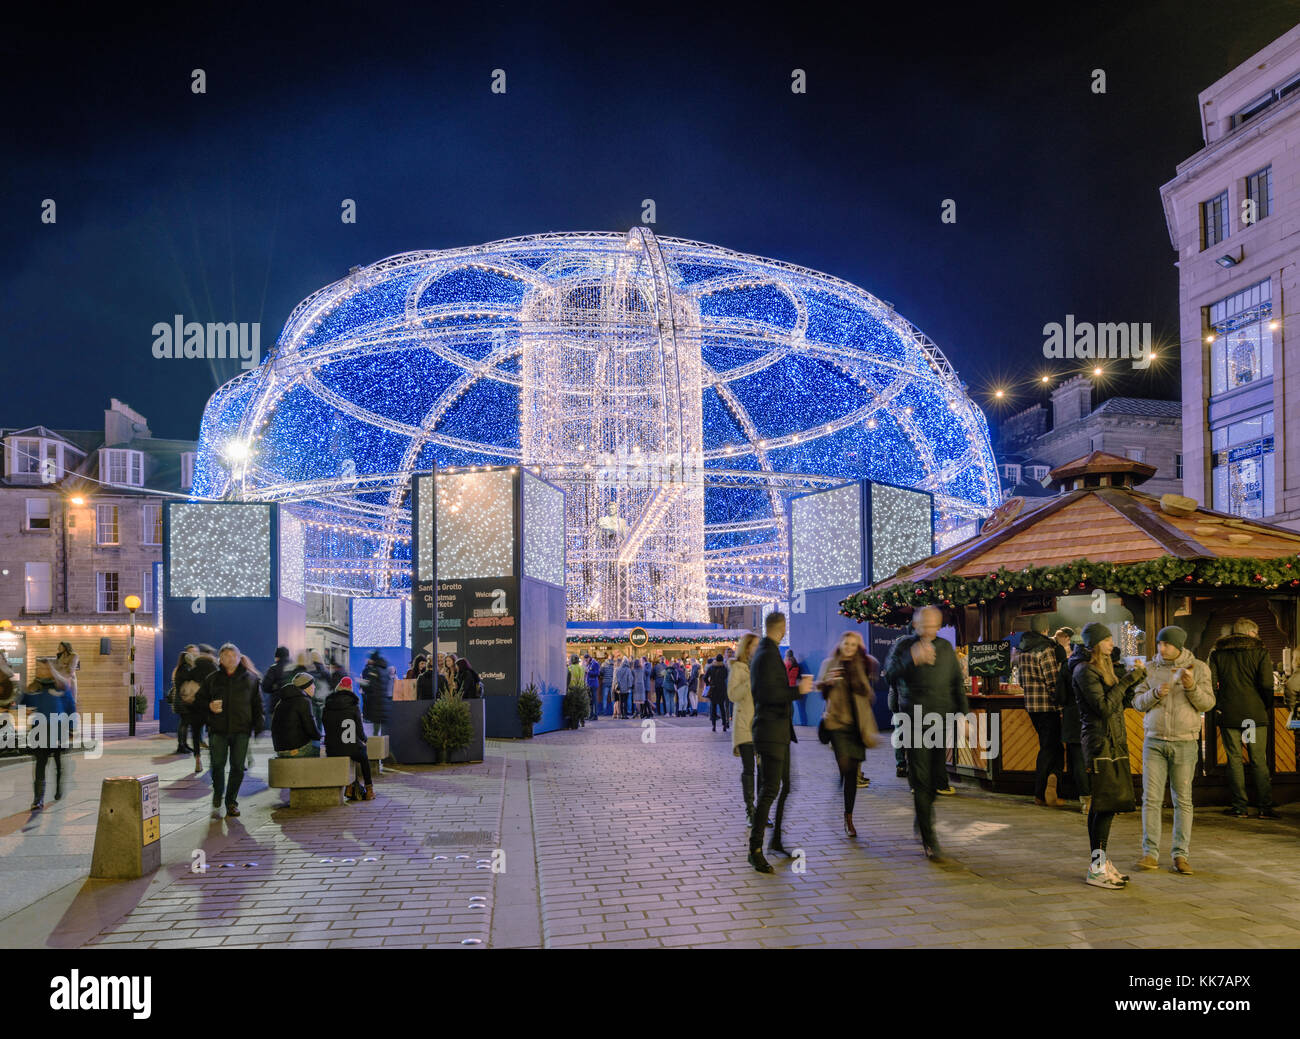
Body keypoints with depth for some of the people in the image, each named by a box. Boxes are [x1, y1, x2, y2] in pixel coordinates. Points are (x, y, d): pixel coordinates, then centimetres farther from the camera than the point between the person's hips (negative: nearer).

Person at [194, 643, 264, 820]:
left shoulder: (250, 678, 8)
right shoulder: (212, 679, 9)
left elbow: (257, 704, 10)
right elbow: (199, 698, 17)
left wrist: (257, 727, 3)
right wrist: (209, 706, -4)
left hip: (241, 730, 0)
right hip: (219, 729, 0)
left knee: (237, 767, 1)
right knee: (217, 765, -6)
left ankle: (231, 802, 15)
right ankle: (217, 801, 13)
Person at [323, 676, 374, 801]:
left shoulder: (328, 707, 2)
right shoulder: (353, 706, -6)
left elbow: (327, 730, 9)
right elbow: (360, 730, -3)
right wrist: (363, 739, 18)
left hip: (332, 751, 3)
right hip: (351, 749, -3)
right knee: (364, 756, 30)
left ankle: (350, 787, 25)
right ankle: (369, 790, 29)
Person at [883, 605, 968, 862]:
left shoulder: (945, 647, 14)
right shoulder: (903, 645, 1)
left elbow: (956, 683, 20)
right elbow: (891, 675, -13)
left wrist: (963, 712, 11)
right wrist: (913, 658, -29)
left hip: (943, 720, 4)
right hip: (916, 722, -4)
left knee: (937, 778, 6)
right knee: (922, 781, -6)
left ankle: (923, 813, 36)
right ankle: (929, 840, -2)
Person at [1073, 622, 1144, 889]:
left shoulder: (1105, 668, 18)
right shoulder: (1085, 671, -11)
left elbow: (1121, 704, 19)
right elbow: (1104, 707, -20)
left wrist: (1135, 679, 8)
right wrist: (1128, 679, -16)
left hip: (1115, 742, 9)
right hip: (1100, 744, -9)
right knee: (1105, 804, -10)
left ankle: (1100, 862, 15)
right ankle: (1096, 868, -7)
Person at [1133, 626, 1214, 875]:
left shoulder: (1198, 668, 3)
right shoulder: (1149, 668, 7)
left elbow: (1208, 703, 0)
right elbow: (1137, 702, 6)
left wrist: (1192, 688, -18)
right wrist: (1155, 693, -13)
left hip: (1185, 743, -1)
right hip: (1154, 741, 1)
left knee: (1183, 800, 3)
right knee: (1151, 798, -2)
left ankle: (1181, 855, 11)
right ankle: (1151, 853, 3)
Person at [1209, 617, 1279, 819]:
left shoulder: (1217, 653, 5)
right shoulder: (1260, 652, 0)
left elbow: (1211, 684, 0)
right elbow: (1267, 684, -8)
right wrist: (1268, 707, 6)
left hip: (1228, 714, 1)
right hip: (1255, 714, -1)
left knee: (1234, 759, 4)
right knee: (1259, 761, 6)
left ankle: (1240, 806, 5)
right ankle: (1265, 806, 7)